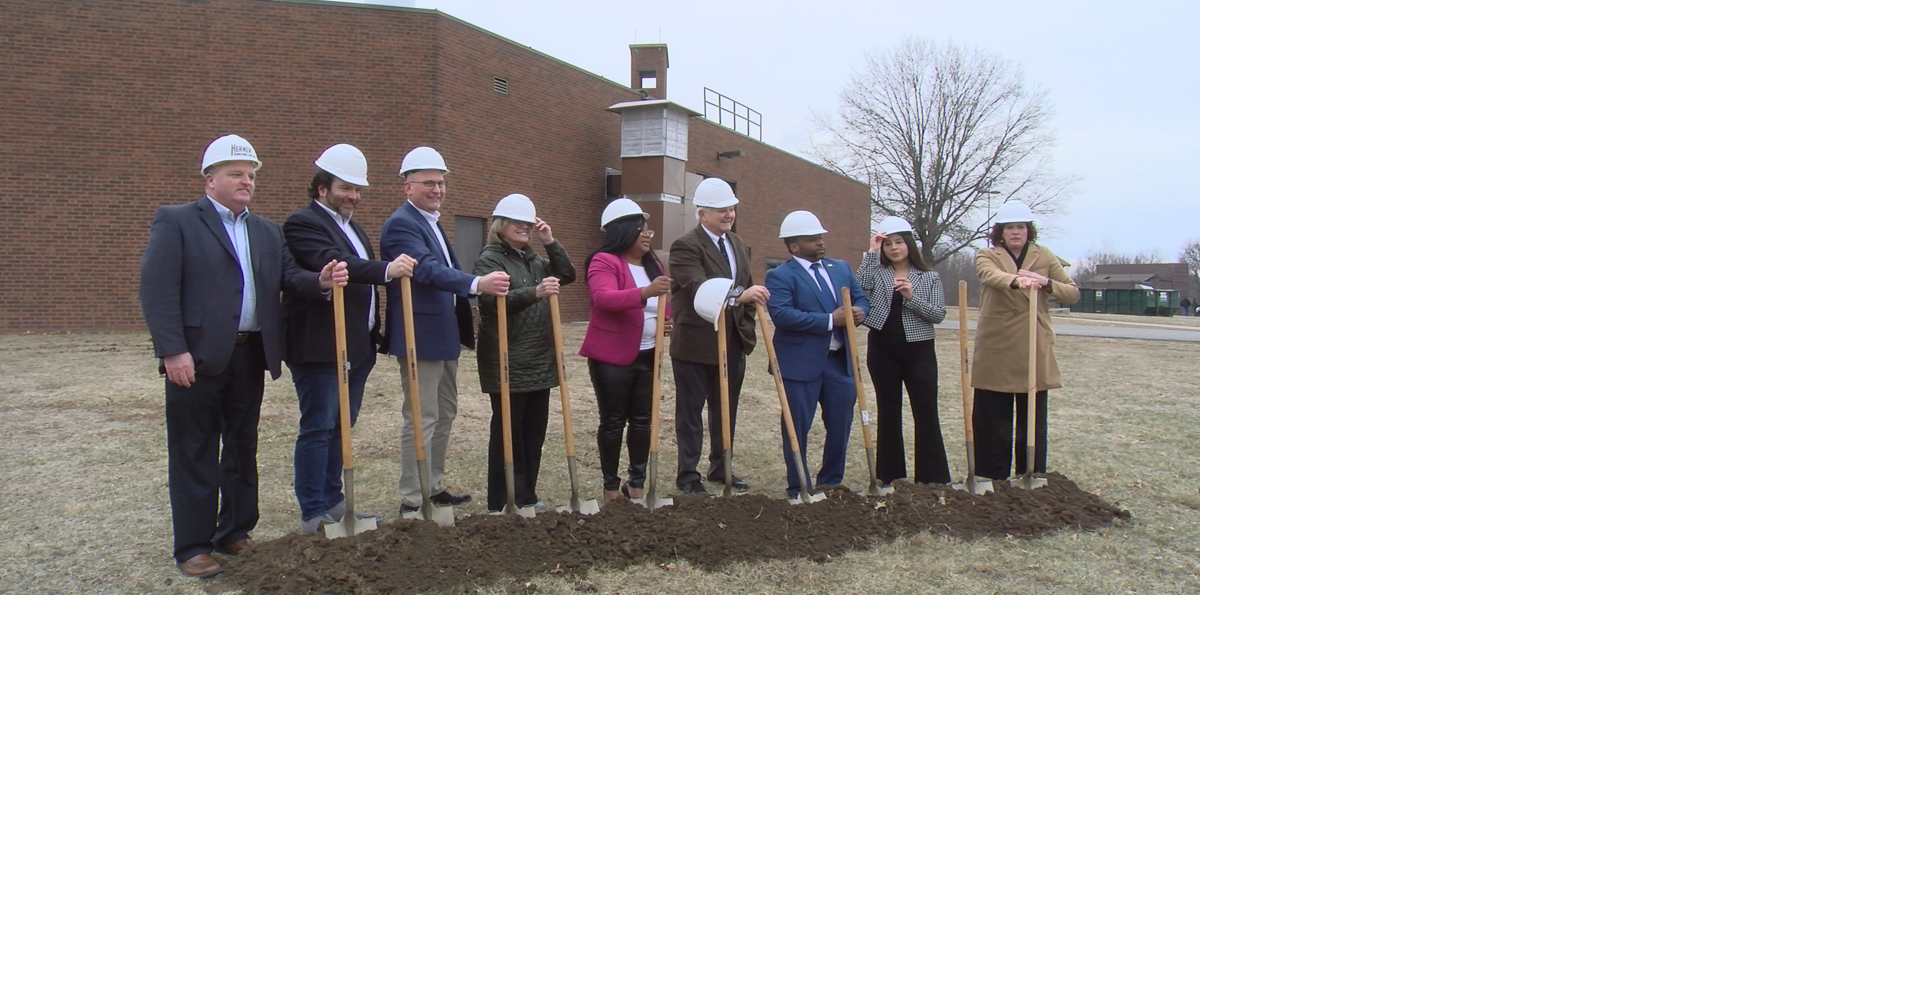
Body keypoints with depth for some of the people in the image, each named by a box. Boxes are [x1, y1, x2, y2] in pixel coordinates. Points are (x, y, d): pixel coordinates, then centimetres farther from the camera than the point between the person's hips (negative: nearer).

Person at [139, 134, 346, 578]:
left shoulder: (267, 231, 17)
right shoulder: (175, 221, -2)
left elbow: (289, 277, 9)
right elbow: (157, 289, -9)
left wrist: (320, 281, -14)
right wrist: (173, 351, -17)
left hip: (250, 355, 6)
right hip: (198, 357, -6)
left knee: (243, 448, 13)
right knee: (195, 453, 0)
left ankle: (234, 532, 25)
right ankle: (193, 547, 6)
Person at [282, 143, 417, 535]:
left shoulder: (352, 227, 21)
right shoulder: (303, 222, -9)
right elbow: (333, 263, -27)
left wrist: (376, 334, 23)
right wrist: (386, 269, -39)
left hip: (356, 348, 9)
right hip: (319, 349, -9)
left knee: (340, 426, 13)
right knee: (318, 429, -5)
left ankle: (333, 501, 20)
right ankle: (312, 514, -1)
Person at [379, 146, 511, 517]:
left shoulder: (432, 223, 16)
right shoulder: (401, 224, -16)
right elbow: (428, 269, -31)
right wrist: (478, 283, -45)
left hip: (445, 336, 10)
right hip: (420, 337, -10)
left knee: (444, 413, 17)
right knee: (421, 418, -7)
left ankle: (434, 487, 29)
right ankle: (412, 500, -1)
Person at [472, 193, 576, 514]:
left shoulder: (533, 259, 18)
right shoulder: (489, 259, -6)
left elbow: (567, 274, 10)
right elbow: (496, 299, -21)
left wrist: (550, 243, 1)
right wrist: (535, 292, -35)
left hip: (540, 361, 7)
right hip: (507, 363, -7)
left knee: (534, 431, 9)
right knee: (507, 432, -3)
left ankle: (526, 497, 17)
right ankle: (500, 504, 3)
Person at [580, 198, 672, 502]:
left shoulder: (653, 263, 12)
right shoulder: (604, 261, -11)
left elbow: (663, 301, 22)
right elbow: (604, 297, -29)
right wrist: (645, 291, -42)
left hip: (647, 355, 7)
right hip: (612, 356, -7)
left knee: (643, 420, 8)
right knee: (613, 421, 1)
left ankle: (636, 483, 18)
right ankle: (611, 487, 9)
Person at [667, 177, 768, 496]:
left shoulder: (739, 245, 12)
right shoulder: (685, 247, -13)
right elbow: (700, 288, -28)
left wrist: (747, 329, 10)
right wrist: (738, 296, -41)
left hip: (733, 344, 7)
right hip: (695, 344, -7)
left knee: (727, 411, 15)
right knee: (690, 413, 3)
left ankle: (720, 468, 28)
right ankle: (688, 476, 10)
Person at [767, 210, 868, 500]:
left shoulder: (841, 268, 14)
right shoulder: (780, 276, -7)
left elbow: (861, 298, 17)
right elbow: (781, 314, -20)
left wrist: (859, 311, -8)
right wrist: (830, 320, -22)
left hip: (840, 360, 6)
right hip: (801, 363, -6)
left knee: (841, 424, 12)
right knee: (797, 427, 2)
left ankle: (832, 481, 26)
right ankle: (797, 489, 13)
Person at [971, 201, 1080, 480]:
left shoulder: (1045, 257, 9)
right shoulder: (986, 256, 2)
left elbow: (1073, 294, 5)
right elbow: (991, 276, -22)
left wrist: (1046, 283, -15)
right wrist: (1017, 281, -44)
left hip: (1034, 350, 2)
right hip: (994, 349, -1)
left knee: (1033, 419, 4)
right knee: (991, 419, 1)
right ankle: (991, 479, 9)